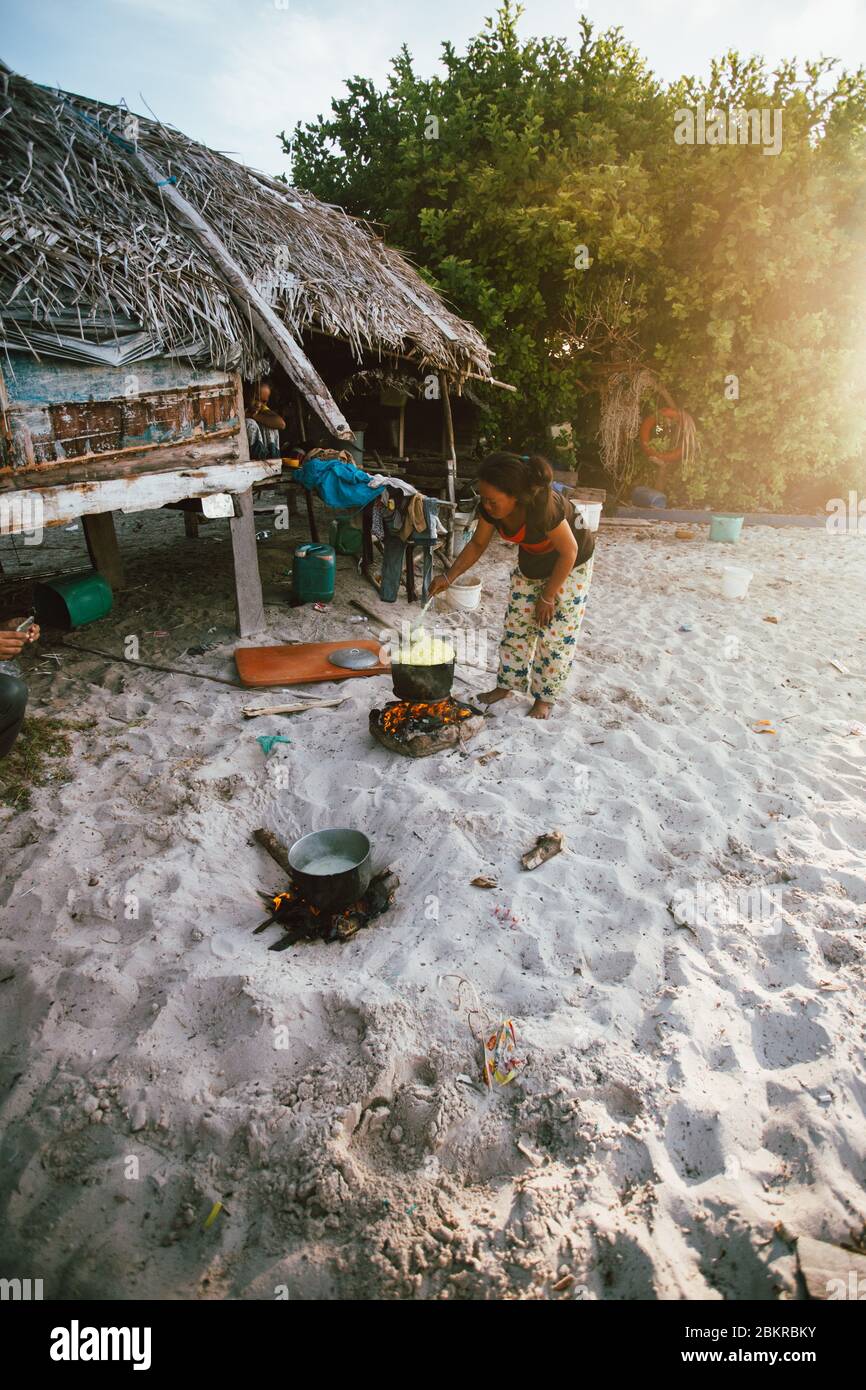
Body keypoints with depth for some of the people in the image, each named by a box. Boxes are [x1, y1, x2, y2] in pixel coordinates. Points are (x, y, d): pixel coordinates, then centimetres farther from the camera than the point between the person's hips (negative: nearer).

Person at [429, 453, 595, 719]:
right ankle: (508, 684, 23)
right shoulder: (491, 508, -22)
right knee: (517, 625, 8)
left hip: (569, 566, -6)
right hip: (531, 562, 6)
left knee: (556, 634, -2)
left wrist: (547, 597, -19)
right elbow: (477, 544, -6)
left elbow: (569, 551, -27)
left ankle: (545, 697, 14)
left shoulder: (543, 506, -40)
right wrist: (449, 577, -16)